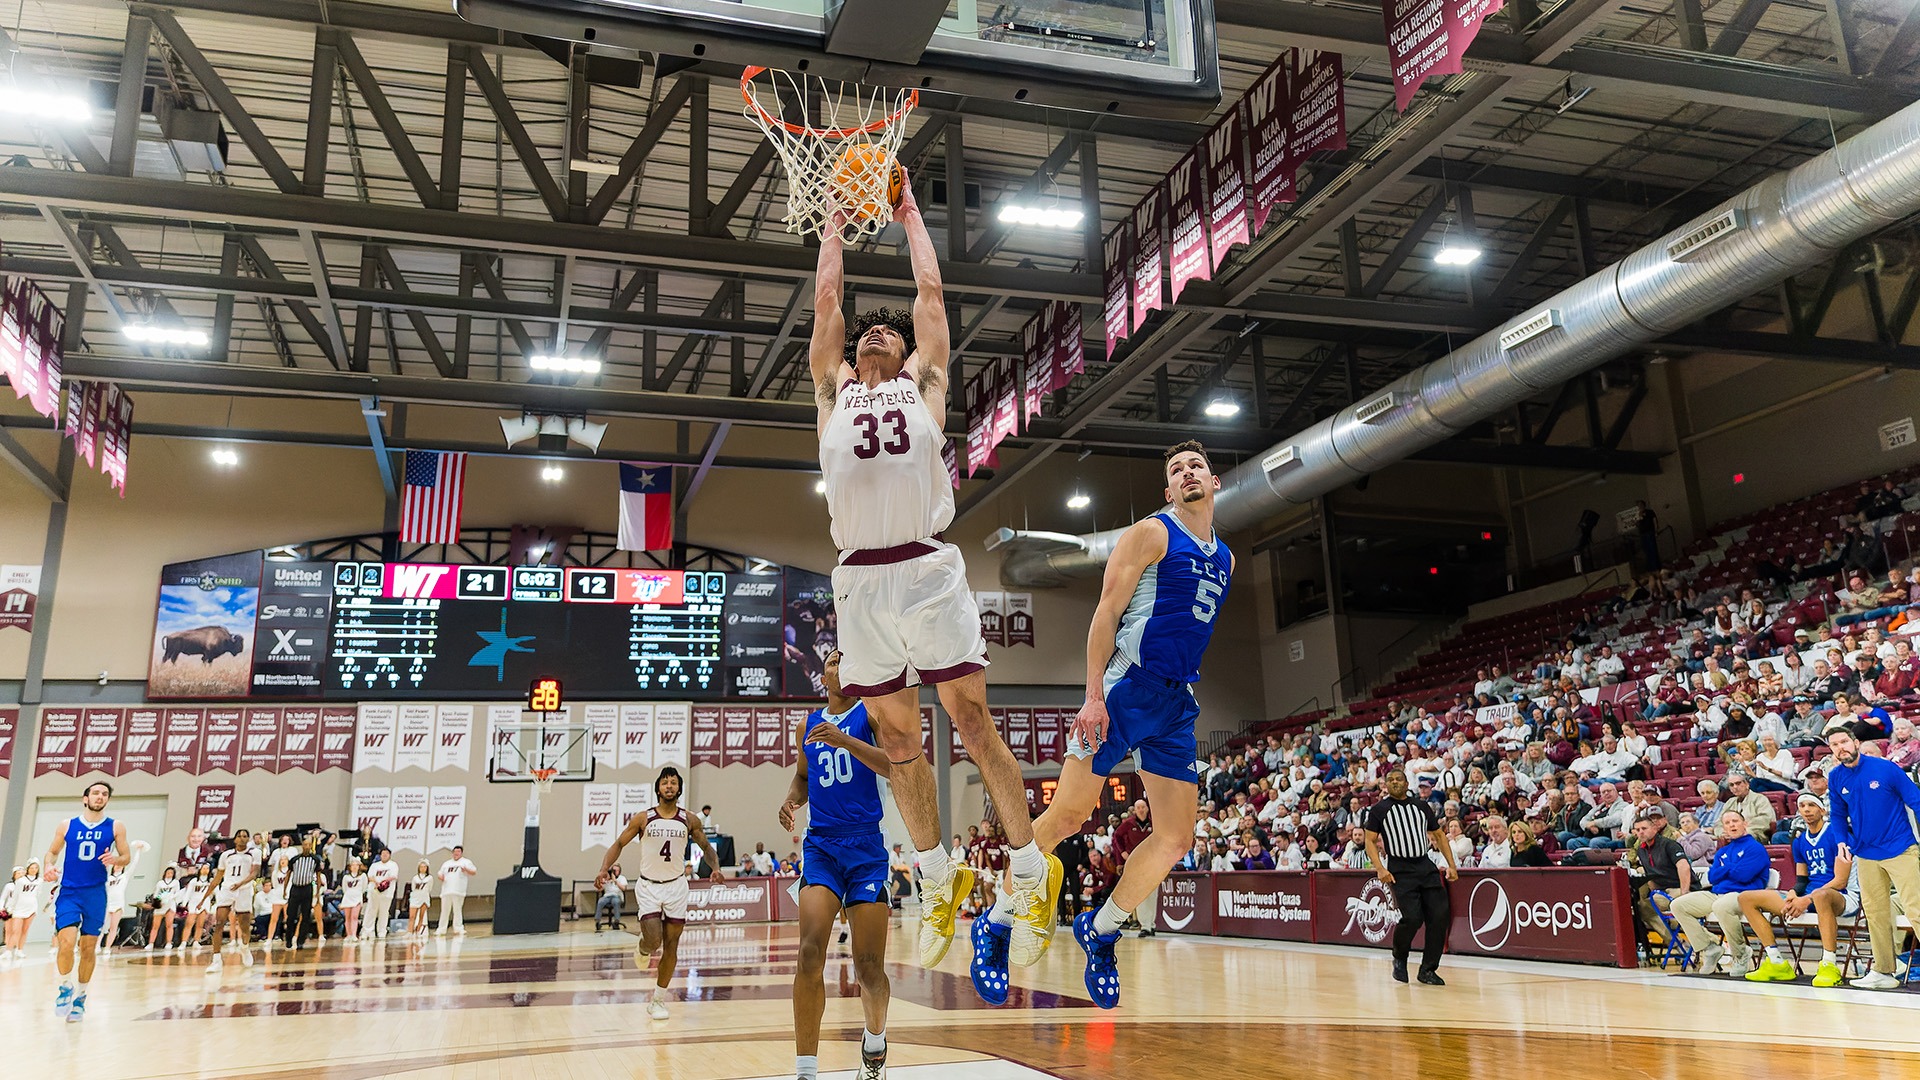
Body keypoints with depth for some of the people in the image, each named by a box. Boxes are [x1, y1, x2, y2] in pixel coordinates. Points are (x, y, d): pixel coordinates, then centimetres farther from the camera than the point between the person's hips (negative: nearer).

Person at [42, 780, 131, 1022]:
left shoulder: (115, 827, 3)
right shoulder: (68, 825, 5)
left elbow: (126, 857, 5)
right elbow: (52, 852, 14)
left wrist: (115, 860, -18)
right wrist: (49, 867, -7)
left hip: (96, 894, 0)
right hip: (68, 892, 0)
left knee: (88, 948, 4)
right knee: (66, 941, -17)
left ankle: (80, 996, 22)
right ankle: (65, 987, 8)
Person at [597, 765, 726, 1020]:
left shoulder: (689, 820, -1)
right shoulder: (643, 818, -5)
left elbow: (706, 847, 9)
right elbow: (618, 844, 1)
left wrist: (716, 867, -10)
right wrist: (603, 870, -14)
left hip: (676, 886, 2)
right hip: (648, 886, -2)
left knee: (671, 945, 2)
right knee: (653, 940, -14)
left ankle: (659, 1000, 17)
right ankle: (643, 949, 25)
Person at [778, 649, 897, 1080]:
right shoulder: (807, 726, 14)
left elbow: (896, 766, -14)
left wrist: (842, 739, -25)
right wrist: (792, 799, 6)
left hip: (866, 848, -3)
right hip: (821, 846, 3)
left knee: (869, 967, -1)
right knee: (810, 953, -17)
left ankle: (875, 1042, 29)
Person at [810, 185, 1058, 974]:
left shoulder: (923, 382, 17)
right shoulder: (835, 390, 21)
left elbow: (930, 288, 20)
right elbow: (825, 295, 22)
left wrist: (907, 211, 30)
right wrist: (839, 216, 30)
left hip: (929, 568, -2)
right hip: (861, 580, 3)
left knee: (971, 718, -5)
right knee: (894, 735, 6)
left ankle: (1033, 870, 4)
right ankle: (939, 879, 19)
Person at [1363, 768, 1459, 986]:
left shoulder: (1422, 807, 14)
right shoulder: (1379, 809, 3)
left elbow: (1440, 835, 19)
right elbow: (1370, 841, 0)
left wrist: (1451, 865, 9)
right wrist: (1380, 868, -15)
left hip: (1426, 867, 4)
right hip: (1400, 871, -4)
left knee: (1440, 916, -7)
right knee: (1412, 918, -17)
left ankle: (1428, 969, 6)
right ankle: (1399, 959, 13)